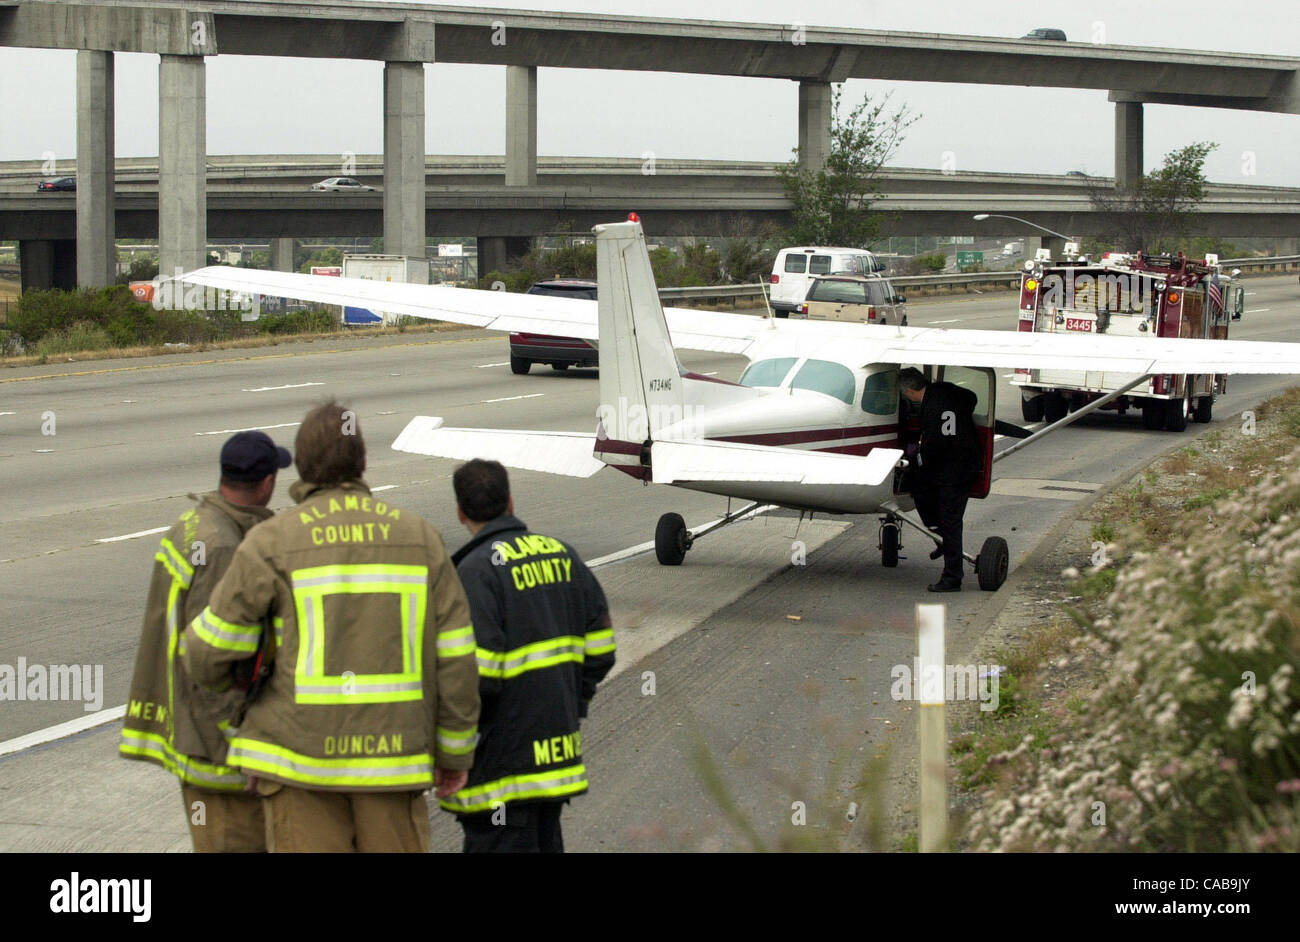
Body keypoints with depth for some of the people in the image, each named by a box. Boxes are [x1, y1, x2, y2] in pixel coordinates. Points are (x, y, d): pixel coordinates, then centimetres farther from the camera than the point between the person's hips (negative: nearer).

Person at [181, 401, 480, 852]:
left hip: (303, 756, -2)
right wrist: (455, 751, 13)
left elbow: (211, 651, -3)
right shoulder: (419, 537, 4)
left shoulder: (273, 542, -4)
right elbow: (456, 659, 4)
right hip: (396, 758, 2)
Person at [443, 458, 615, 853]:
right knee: (545, 841, 18)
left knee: (496, 844, -4)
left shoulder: (477, 571, -16)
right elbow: (600, 647, 12)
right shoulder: (563, 556, 8)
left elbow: (476, 674, -22)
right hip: (558, 746, 8)